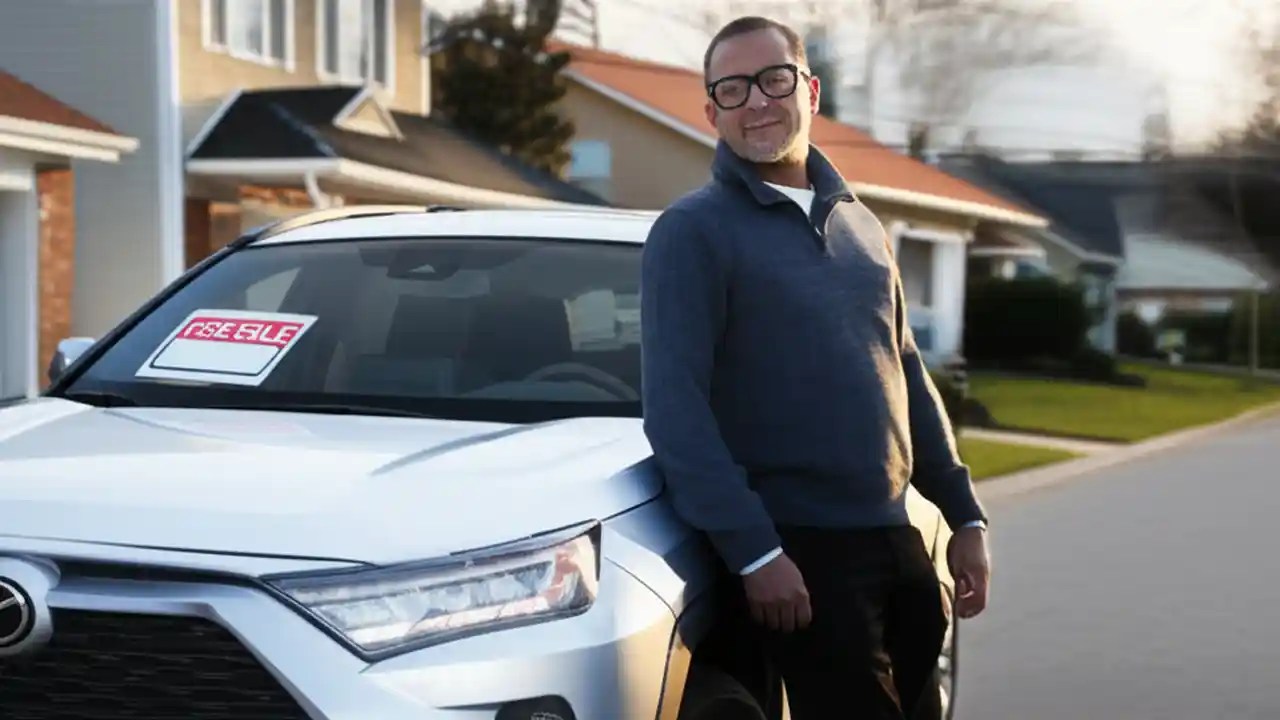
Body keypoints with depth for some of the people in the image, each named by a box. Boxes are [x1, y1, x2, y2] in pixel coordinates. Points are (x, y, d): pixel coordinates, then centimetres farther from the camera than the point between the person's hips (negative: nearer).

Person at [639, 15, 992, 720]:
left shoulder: (860, 224, 15)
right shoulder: (693, 231, -6)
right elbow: (674, 407, -14)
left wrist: (965, 515, 13)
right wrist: (755, 551, -20)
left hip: (897, 540, 7)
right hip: (801, 553, -7)